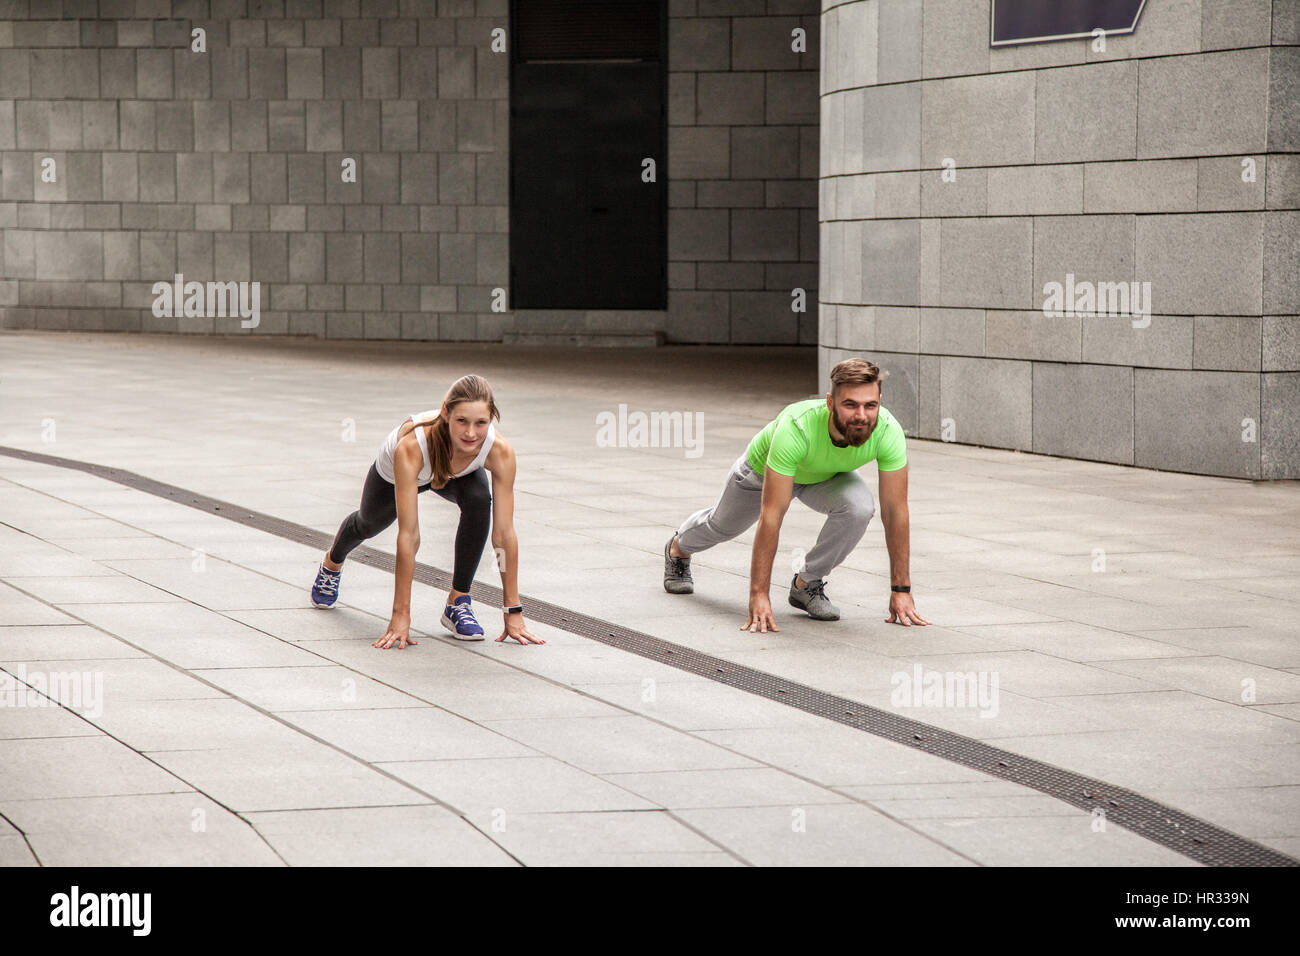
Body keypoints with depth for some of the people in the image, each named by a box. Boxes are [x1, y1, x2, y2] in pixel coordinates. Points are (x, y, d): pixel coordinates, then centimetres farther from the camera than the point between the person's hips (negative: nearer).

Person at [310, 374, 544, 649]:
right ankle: (332, 563, 64)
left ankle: (458, 603, -15)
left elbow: (504, 533, -35)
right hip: (392, 472, -1)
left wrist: (513, 612, -34)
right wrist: (400, 615, -44)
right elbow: (408, 535, -45)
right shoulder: (412, 445, -48)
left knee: (479, 500, -32)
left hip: (459, 472, 1)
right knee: (369, 524, 27)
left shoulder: (499, 451, -41)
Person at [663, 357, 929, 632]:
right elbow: (771, 515, -44)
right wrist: (758, 595, -45)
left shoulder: (888, 432, -39)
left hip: (826, 475, 2)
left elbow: (895, 511, -29)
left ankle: (806, 584, -5)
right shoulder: (796, 427, -47)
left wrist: (901, 589, -28)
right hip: (762, 468, -2)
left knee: (859, 508, -30)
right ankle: (678, 548, 61)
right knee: (723, 525, 24)